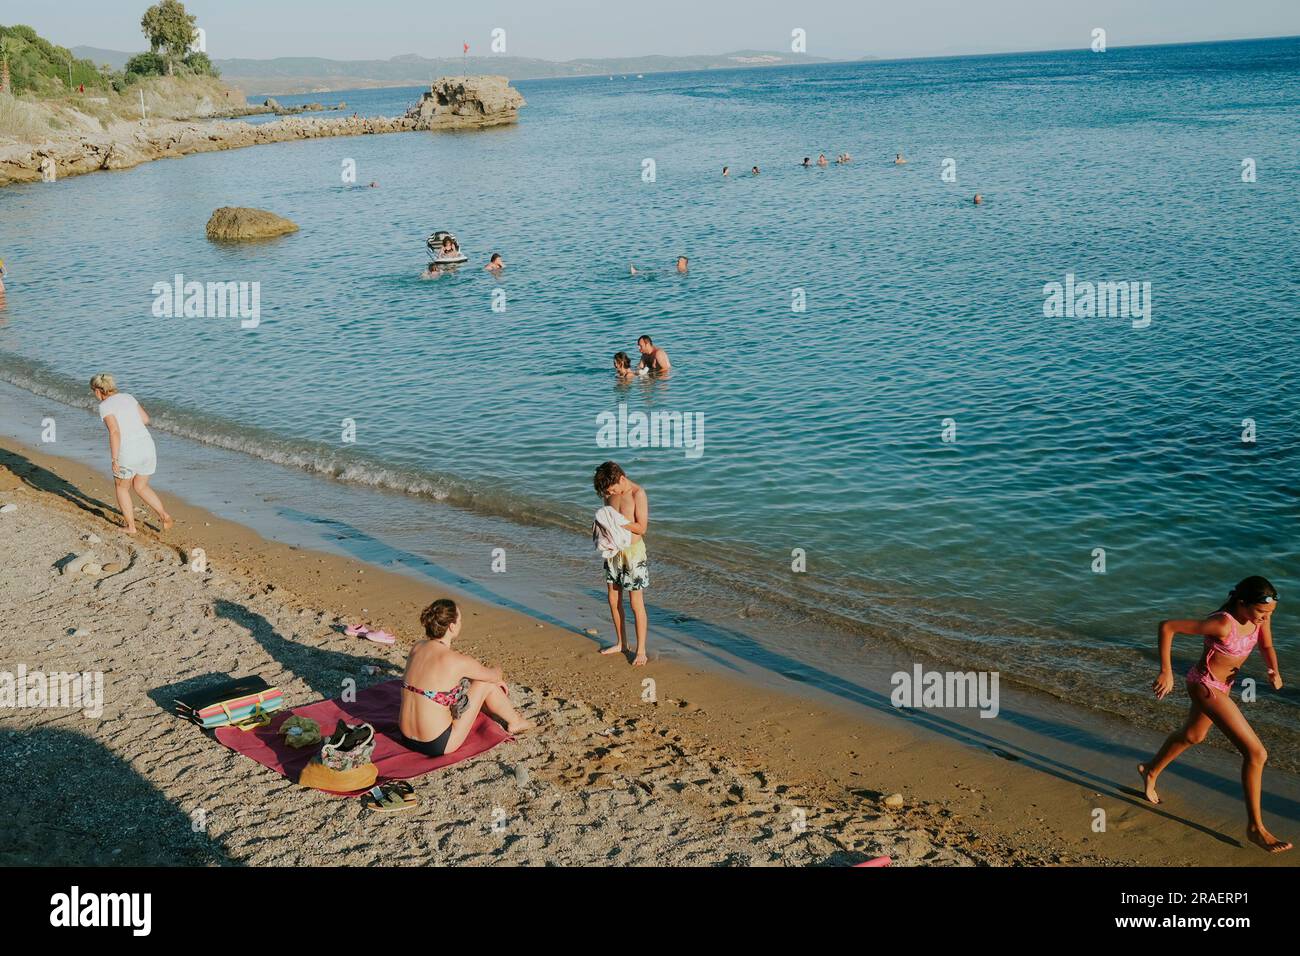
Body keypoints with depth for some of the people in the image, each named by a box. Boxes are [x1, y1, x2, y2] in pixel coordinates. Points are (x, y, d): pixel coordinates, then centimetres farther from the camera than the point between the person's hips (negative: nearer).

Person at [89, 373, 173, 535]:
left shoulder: (105, 406, -6)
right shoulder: (127, 397, 14)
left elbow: (114, 432, -18)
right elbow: (146, 419, 20)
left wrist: (114, 460, -15)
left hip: (128, 454, -6)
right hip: (148, 447, 6)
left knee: (121, 487, 21)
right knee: (140, 487, 25)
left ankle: (131, 527, 24)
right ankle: (165, 516, 10)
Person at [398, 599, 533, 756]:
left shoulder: (417, 648, 2)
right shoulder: (458, 661, -19)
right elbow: (493, 675, 2)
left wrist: (494, 679, 28)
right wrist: (497, 671, 28)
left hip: (406, 738, 7)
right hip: (439, 745, -7)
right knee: (486, 683, 7)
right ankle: (515, 722, 34)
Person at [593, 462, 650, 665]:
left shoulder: (637, 494, -16)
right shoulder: (609, 494, 3)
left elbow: (641, 527, -18)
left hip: (633, 552, -7)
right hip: (613, 551, 7)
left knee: (636, 604, -2)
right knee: (613, 601, 13)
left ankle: (641, 651, 6)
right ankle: (621, 643, 29)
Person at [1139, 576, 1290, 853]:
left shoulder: (1261, 615, -13)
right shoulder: (1222, 624, -34)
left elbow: (1267, 646, 6)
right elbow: (1167, 626, -29)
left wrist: (1274, 671, -16)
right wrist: (1166, 672, -26)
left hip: (1223, 683, 9)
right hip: (1205, 687, -9)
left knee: (1192, 735, 32)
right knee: (1256, 753, -10)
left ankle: (1151, 771, 58)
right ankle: (1255, 827, 4)